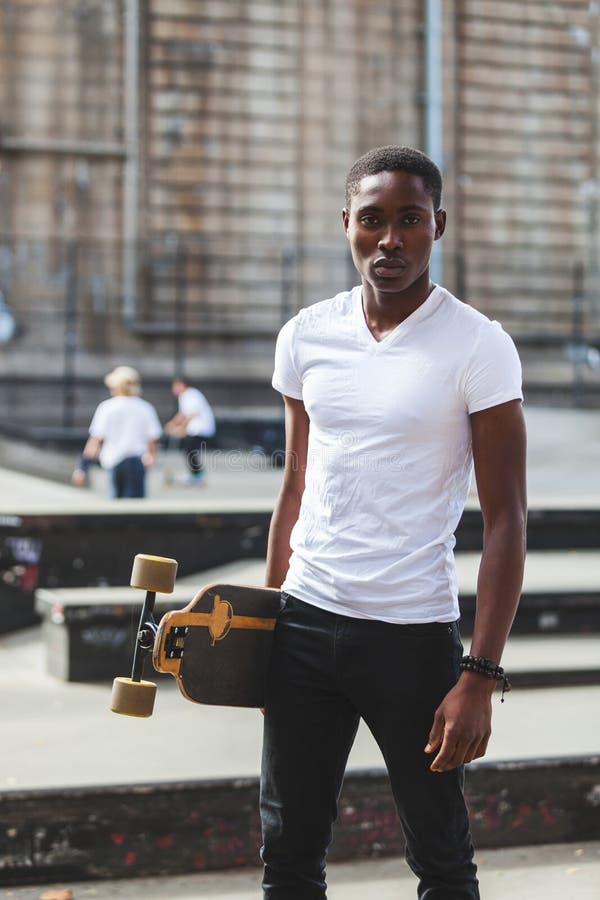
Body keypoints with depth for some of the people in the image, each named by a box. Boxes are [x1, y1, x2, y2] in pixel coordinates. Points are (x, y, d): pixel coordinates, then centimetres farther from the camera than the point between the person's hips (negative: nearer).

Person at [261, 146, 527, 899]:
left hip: (414, 634, -4)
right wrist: (266, 619, 13)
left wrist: (479, 676, -15)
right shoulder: (306, 335, 6)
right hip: (306, 621, 4)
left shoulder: (477, 347, -8)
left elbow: (505, 522, -9)